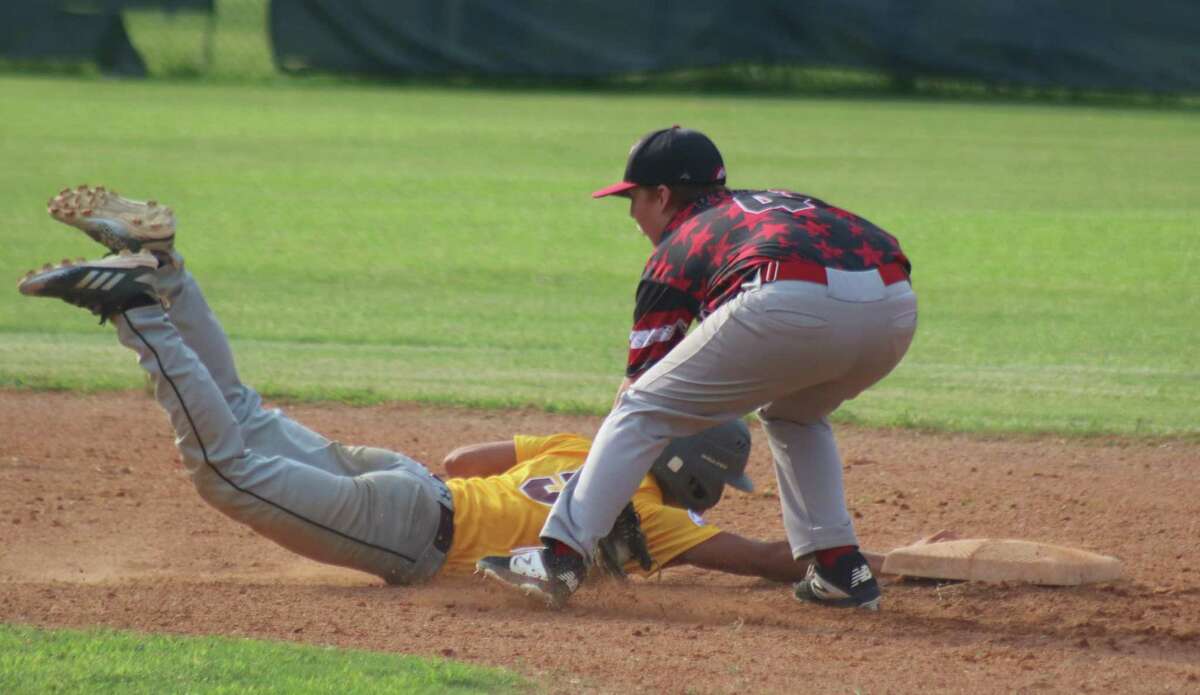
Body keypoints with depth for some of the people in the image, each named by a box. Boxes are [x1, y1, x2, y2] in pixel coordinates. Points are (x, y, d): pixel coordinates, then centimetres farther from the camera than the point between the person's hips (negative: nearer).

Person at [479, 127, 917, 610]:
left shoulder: (676, 248, 26)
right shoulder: (784, 201, 40)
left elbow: (641, 377, 28)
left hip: (790, 303, -5)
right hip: (895, 307, 5)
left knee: (643, 411, 11)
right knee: (794, 415, 35)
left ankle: (561, 555, 2)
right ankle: (839, 566, 25)